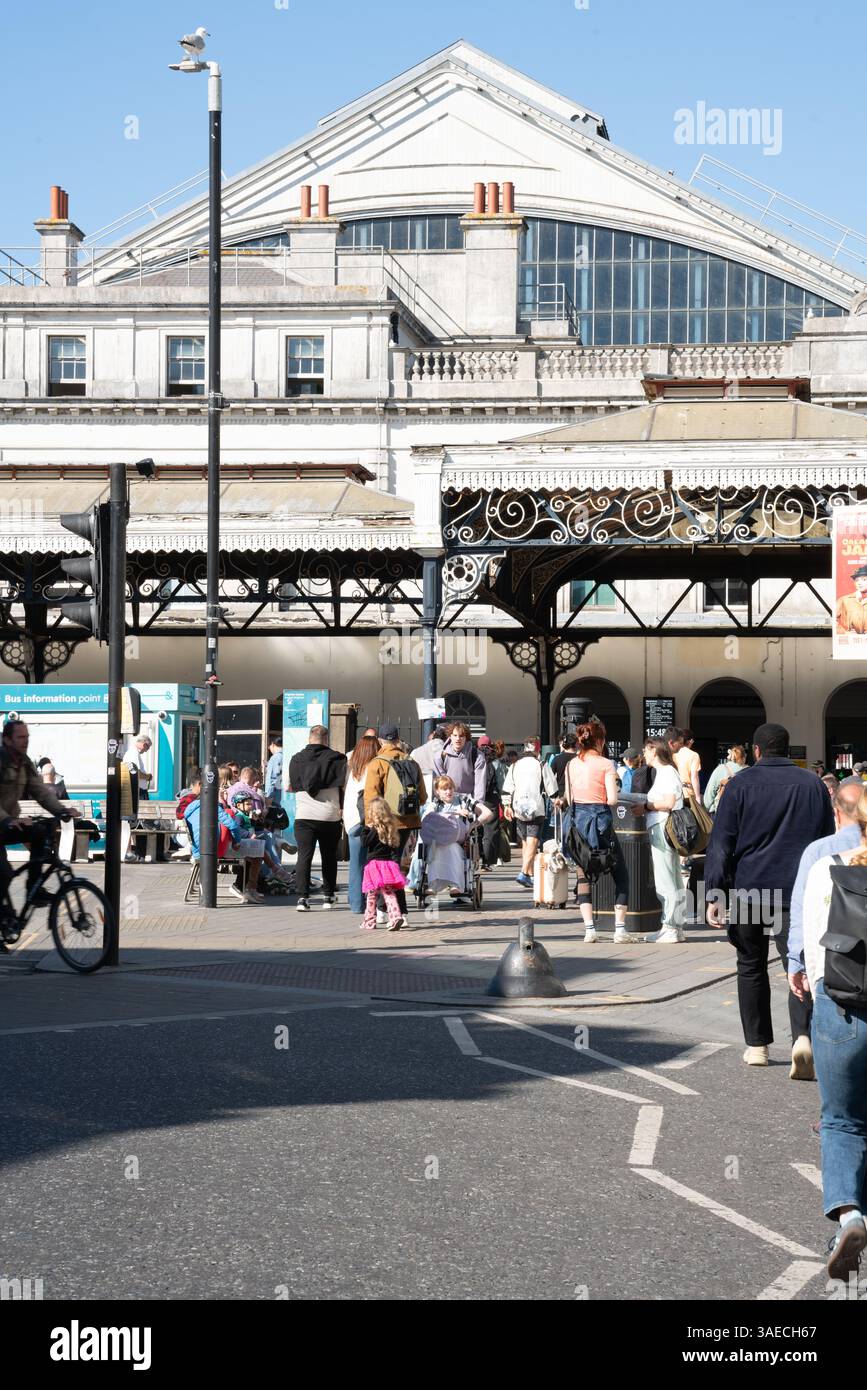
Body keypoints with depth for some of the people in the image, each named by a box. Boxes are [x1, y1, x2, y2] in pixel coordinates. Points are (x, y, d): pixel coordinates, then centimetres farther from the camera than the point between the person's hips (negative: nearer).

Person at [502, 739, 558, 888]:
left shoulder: (514, 766, 8)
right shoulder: (542, 766, -3)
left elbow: (507, 788, 7)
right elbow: (551, 788, 0)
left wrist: (506, 805, 13)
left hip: (519, 810, 4)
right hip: (537, 810, -4)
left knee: (525, 843, 16)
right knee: (532, 842, -10)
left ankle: (531, 874, 21)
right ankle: (524, 873, -25)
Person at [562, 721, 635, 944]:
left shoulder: (571, 764, 5)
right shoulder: (606, 764, -7)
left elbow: (568, 799, 7)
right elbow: (612, 799, -13)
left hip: (577, 819, 4)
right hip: (600, 820, -4)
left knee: (583, 875, 10)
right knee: (620, 875, 8)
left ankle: (589, 929, 1)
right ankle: (620, 928, 1)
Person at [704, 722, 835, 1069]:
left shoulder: (742, 783, 0)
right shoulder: (813, 785, 8)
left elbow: (721, 843, -4)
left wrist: (714, 894, -3)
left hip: (749, 890, -1)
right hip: (797, 893, 1)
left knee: (751, 967, 13)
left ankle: (756, 1045, 17)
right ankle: (802, 1035, -23)